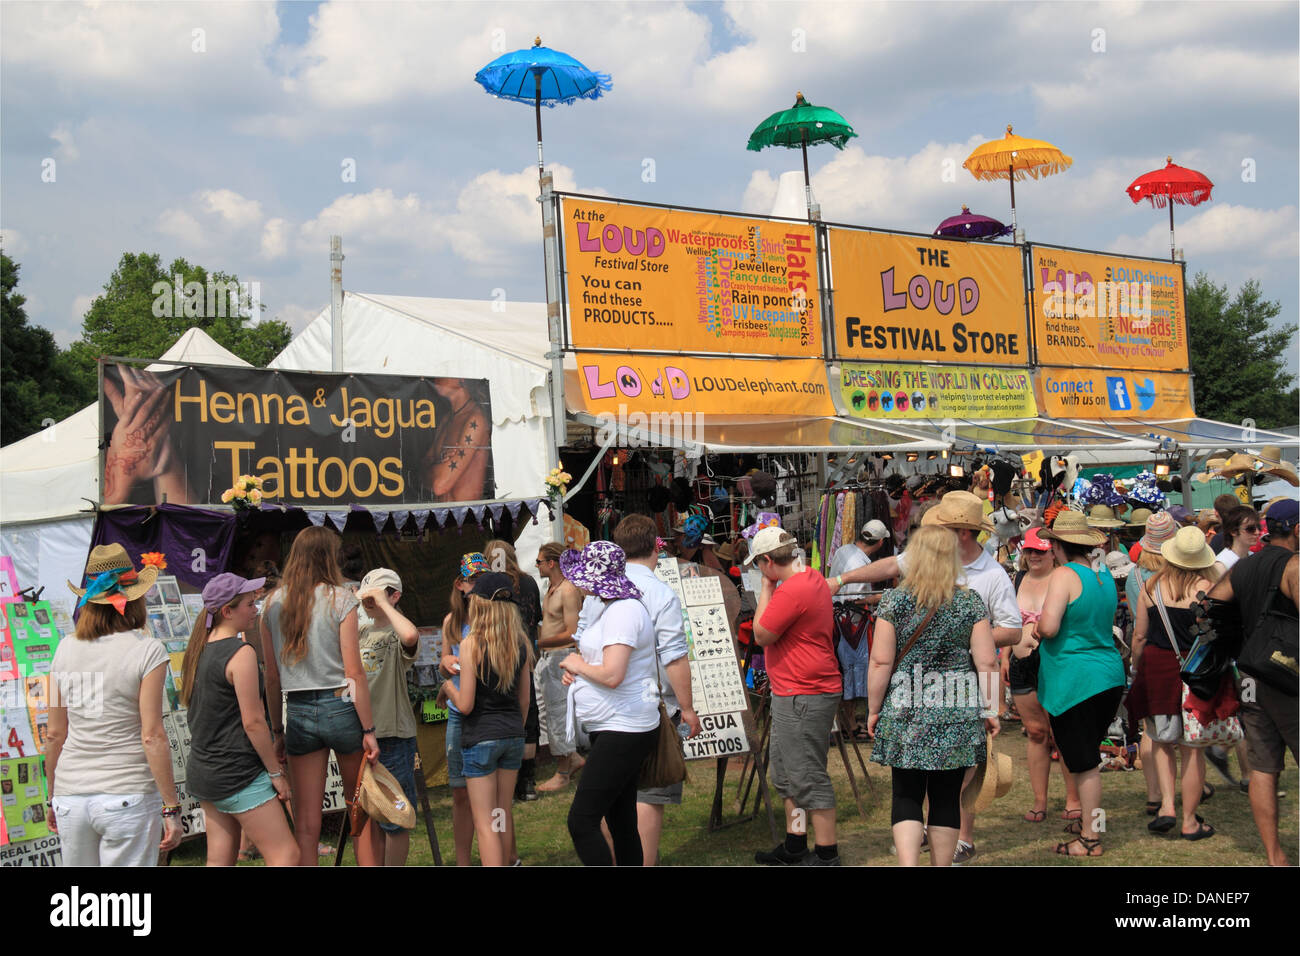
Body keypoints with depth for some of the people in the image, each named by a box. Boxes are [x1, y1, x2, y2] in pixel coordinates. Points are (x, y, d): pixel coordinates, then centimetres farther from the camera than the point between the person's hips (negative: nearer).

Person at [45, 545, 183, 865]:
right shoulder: (147, 650, -8)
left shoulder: (66, 650, 5)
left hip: (71, 798, 5)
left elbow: (55, 734, 9)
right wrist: (171, 808, -7)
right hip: (128, 797, -4)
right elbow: (152, 737, -12)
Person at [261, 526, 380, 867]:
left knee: (306, 825, 5)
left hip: (298, 712, 3)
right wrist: (368, 730, -5)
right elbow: (354, 671, -9)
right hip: (340, 707, -3)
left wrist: (277, 730, 14)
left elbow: (272, 677, 6)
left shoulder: (273, 603, 5)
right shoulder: (340, 599, -6)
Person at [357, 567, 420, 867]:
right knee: (369, 819, 16)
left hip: (392, 736, -7)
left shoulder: (398, 635, -11)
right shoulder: (360, 632, 11)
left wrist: (384, 603, -25)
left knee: (393, 821, 3)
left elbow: (411, 635, -36)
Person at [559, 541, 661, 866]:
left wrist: (578, 665, -8)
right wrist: (576, 671, 7)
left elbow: (611, 675, -26)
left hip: (623, 731, -11)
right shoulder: (609, 607, 15)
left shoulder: (623, 611, -18)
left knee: (581, 821, -12)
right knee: (621, 822, 14)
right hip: (612, 730, 11)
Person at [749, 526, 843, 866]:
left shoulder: (792, 591, -23)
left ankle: (827, 854, 6)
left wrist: (767, 587, -8)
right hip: (792, 695, 11)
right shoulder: (813, 578, 11)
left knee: (808, 777, -3)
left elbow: (761, 635, -13)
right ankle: (794, 846, 29)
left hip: (804, 697, -11)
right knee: (785, 774, 19)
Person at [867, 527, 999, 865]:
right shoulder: (971, 603, -1)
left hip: (905, 713, -1)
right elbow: (987, 663, -3)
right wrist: (991, 709, 8)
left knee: (906, 796, 6)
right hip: (958, 717, 1)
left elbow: (880, 662, -6)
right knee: (947, 798, 10)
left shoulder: (894, 601, -4)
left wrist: (873, 710, 4)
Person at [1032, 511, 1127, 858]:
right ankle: (1088, 820, 32)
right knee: (1088, 757, 21)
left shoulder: (1065, 575, -15)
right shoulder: (1105, 576, 8)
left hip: (1074, 681, -8)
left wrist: (1036, 631, -4)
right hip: (1110, 675, 8)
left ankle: (1090, 839, 8)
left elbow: (1048, 627, -24)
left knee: (1084, 762, 0)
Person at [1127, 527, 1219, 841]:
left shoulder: (1151, 586, -1)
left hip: (1156, 665, 2)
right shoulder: (1206, 587, -8)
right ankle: (1190, 821, 14)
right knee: (1192, 746, 7)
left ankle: (1167, 805, 2)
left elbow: (1139, 636, 4)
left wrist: (1137, 670, 18)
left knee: (1161, 740, 18)